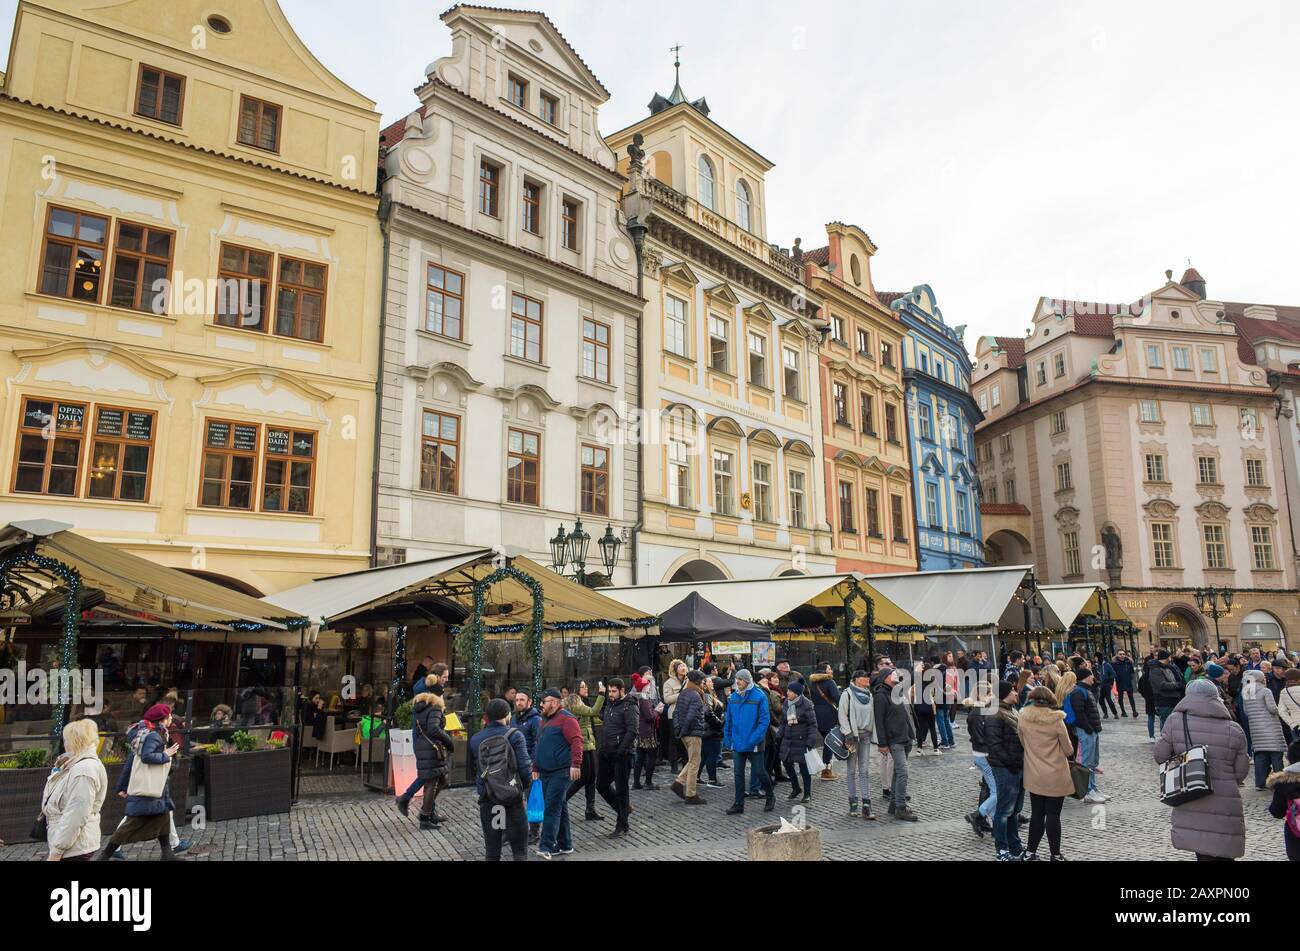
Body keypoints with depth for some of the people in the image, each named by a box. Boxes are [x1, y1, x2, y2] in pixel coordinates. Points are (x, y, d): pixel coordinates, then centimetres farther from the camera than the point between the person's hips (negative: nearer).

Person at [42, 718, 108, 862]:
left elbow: (76, 816, -24)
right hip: (73, 845, 10)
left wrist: (56, 851, -21)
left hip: (73, 848, -10)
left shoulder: (84, 769, -20)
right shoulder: (78, 766, 13)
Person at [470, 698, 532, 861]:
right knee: (520, 849, 7)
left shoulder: (475, 739, 2)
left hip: (487, 800, 3)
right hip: (514, 799, -3)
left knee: (492, 851, 13)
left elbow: (473, 768, 3)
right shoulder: (514, 735, -8)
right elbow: (525, 766, -11)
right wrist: (525, 787, 4)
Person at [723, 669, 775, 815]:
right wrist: (727, 738, 5)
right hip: (737, 743, 5)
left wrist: (755, 738, -20)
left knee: (759, 772, 6)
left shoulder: (759, 696, -12)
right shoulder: (733, 697, 4)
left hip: (754, 743, -5)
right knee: (738, 773, 8)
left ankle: (770, 796, 31)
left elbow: (765, 720, -13)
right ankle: (739, 804, 17)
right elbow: (729, 720, 10)